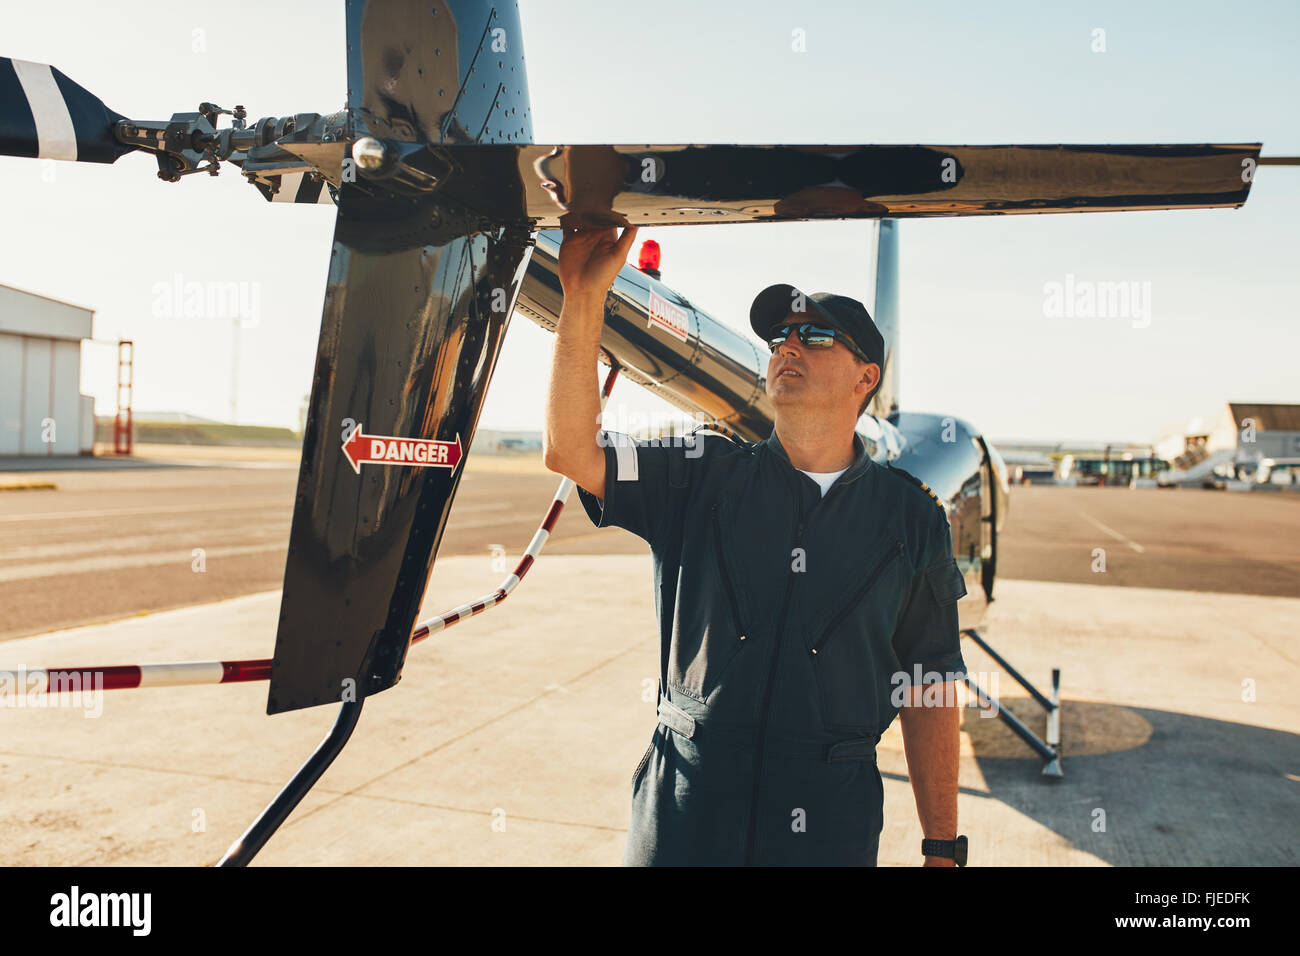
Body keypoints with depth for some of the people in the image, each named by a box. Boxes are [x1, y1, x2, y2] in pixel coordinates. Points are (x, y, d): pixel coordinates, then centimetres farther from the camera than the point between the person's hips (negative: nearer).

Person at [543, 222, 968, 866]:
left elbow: (930, 691, 3)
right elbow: (570, 450, -10)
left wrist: (943, 849, 3)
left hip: (830, 815, 0)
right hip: (684, 805, 1)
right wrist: (584, 296, -17)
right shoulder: (701, 475, 3)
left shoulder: (911, 518, 2)